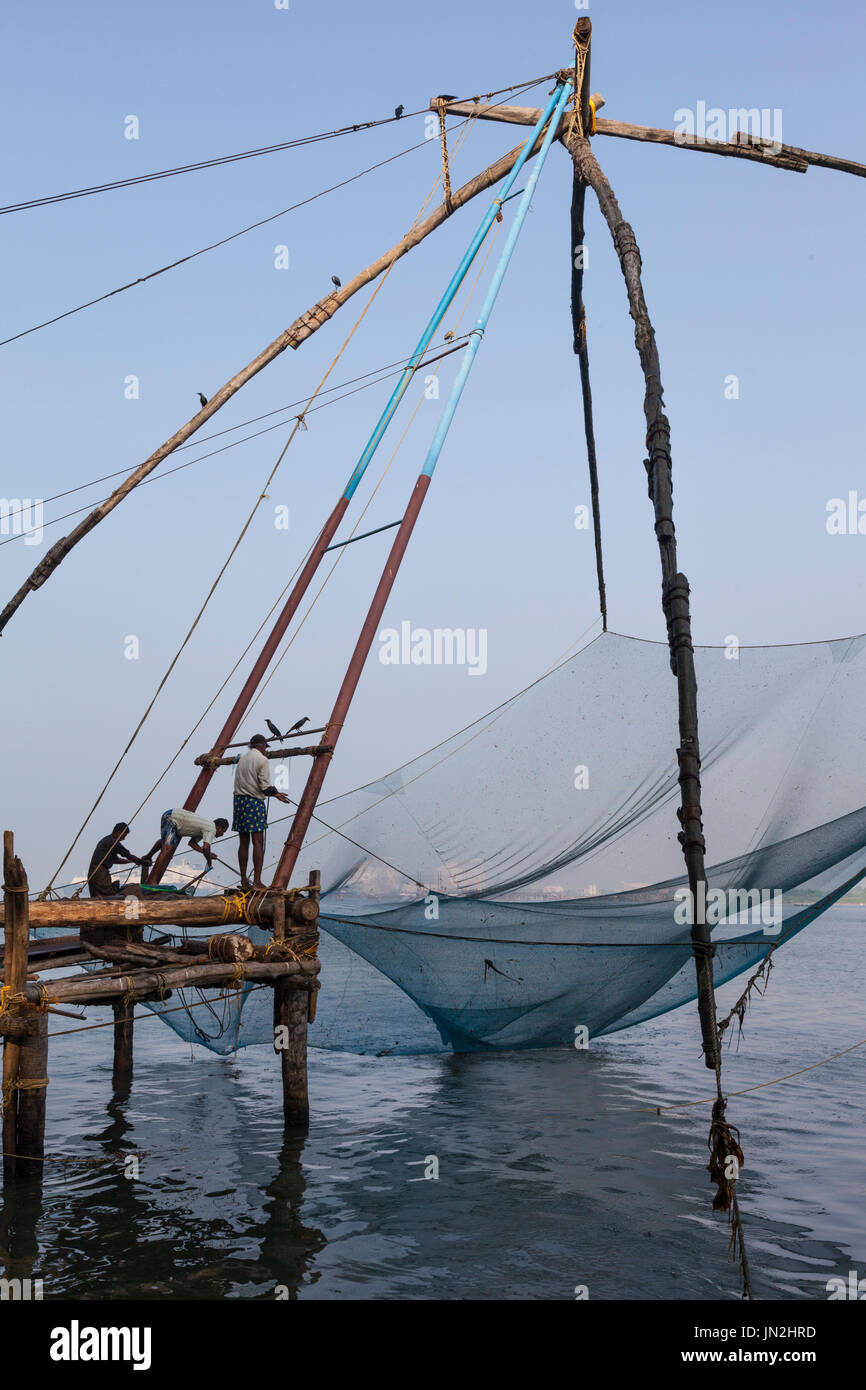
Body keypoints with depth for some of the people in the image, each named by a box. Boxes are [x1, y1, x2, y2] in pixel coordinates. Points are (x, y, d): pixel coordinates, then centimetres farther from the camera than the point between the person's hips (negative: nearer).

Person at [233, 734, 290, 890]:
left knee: (243, 842, 9)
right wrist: (277, 794, 8)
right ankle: (257, 881, -9)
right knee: (258, 843, -5)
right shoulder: (262, 760, -6)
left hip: (239, 800, 6)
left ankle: (244, 881, 9)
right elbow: (265, 787, -11)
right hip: (255, 802, -6)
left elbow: (238, 781, 13)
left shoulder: (241, 758, 14)